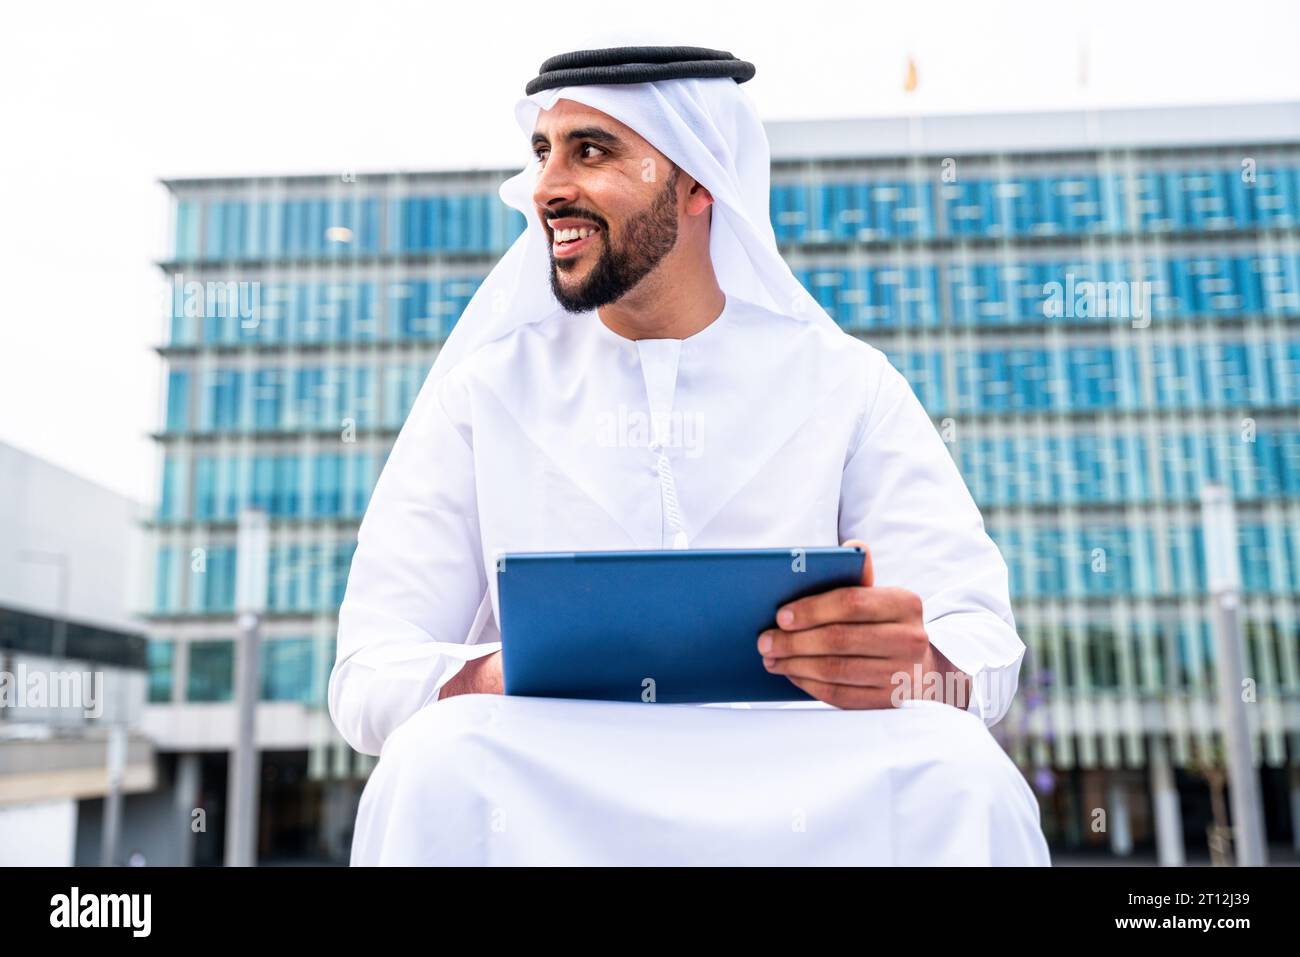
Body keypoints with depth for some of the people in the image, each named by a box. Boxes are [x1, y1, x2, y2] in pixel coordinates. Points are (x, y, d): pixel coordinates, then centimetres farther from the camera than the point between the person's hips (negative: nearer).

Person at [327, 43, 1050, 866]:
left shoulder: (845, 383, 3)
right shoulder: (485, 389, 3)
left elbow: (983, 649, -5)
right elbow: (368, 672, -4)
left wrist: (912, 669, -31)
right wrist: (492, 680, -28)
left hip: (801, 791, 1)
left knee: (956, 770, -30)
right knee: (439, 756, -32)